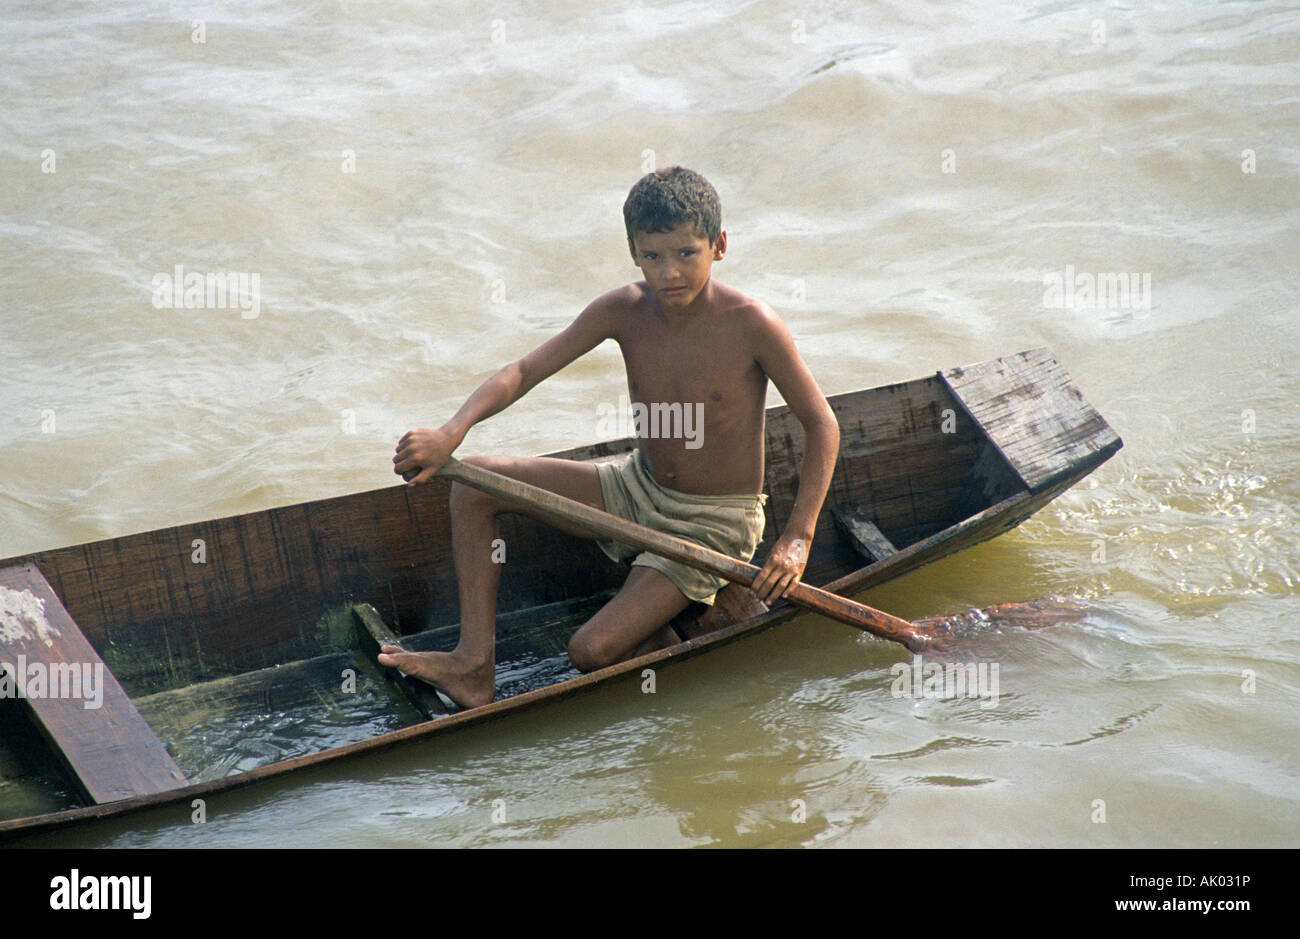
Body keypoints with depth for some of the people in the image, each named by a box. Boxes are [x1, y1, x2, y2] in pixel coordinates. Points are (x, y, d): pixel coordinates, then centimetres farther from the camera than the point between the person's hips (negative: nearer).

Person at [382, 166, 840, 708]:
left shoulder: (750, 326, -22)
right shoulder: (624, 311, -10)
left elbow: (822, 425, -14)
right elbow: (524, 371, -11)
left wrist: (797, 536, -23)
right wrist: (451, 432, -28)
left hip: (714, 524, -6)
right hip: (638, 491, 6)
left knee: (592, 651, -23)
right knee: (472, 482, -4)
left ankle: (661, 640, 11)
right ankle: (475, 665, -3)